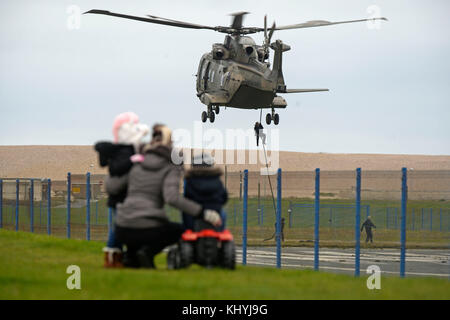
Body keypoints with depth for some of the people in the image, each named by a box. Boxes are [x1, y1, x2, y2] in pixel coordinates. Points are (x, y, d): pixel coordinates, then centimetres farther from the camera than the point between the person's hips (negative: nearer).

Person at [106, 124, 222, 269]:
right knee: (178, 230, 29)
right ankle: (148, 251, 0)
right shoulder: (171, 168, -1)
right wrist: (204, 213, -18)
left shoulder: (137, 163, 11)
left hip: (123, 229, 4)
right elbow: (172, 198, -18)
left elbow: (111, 187, 12)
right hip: (147, 230, -4)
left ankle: (131, 254, 11)